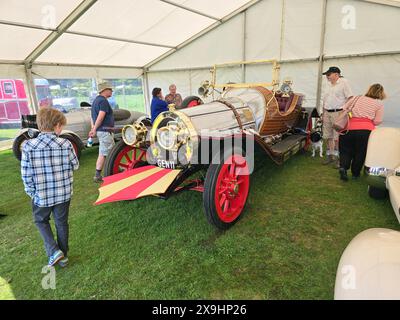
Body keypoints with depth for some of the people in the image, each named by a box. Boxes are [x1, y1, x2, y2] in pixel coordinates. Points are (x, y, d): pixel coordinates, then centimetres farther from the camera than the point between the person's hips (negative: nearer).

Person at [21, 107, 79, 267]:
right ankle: (63, 255, 32)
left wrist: (31, 192, 3)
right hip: (63, 193, 1)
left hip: (41, 195, 0)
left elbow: (26, 175, -11)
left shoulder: (28, 146, -14)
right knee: (62, 223, 18)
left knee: (41, 221, 25)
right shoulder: (66, 144, -14)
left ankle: (54, 251, 13)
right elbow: (75, 165, -1)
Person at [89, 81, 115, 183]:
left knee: (112, 151, 17)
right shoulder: (103, 101, -13)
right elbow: (100, 117, -22)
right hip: (105, 131, -10)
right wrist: (94, 130, -17)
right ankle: (98, 176, -1)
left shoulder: (96, 100, 19)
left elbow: (93, 116, 17)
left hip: (102, 131, 10)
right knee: (103, 154, -5)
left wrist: (93, 129, 12)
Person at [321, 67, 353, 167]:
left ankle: (337, 157, 3)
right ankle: (329, 155, 21)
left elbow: (350, 98, -9)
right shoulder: (330, 85, 17)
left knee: (337, 138, -6)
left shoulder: (344, 82, -4)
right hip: (327, 113, 7)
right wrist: (323, 113, 17)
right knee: (327, 136, 9)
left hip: (338, 113, -7)